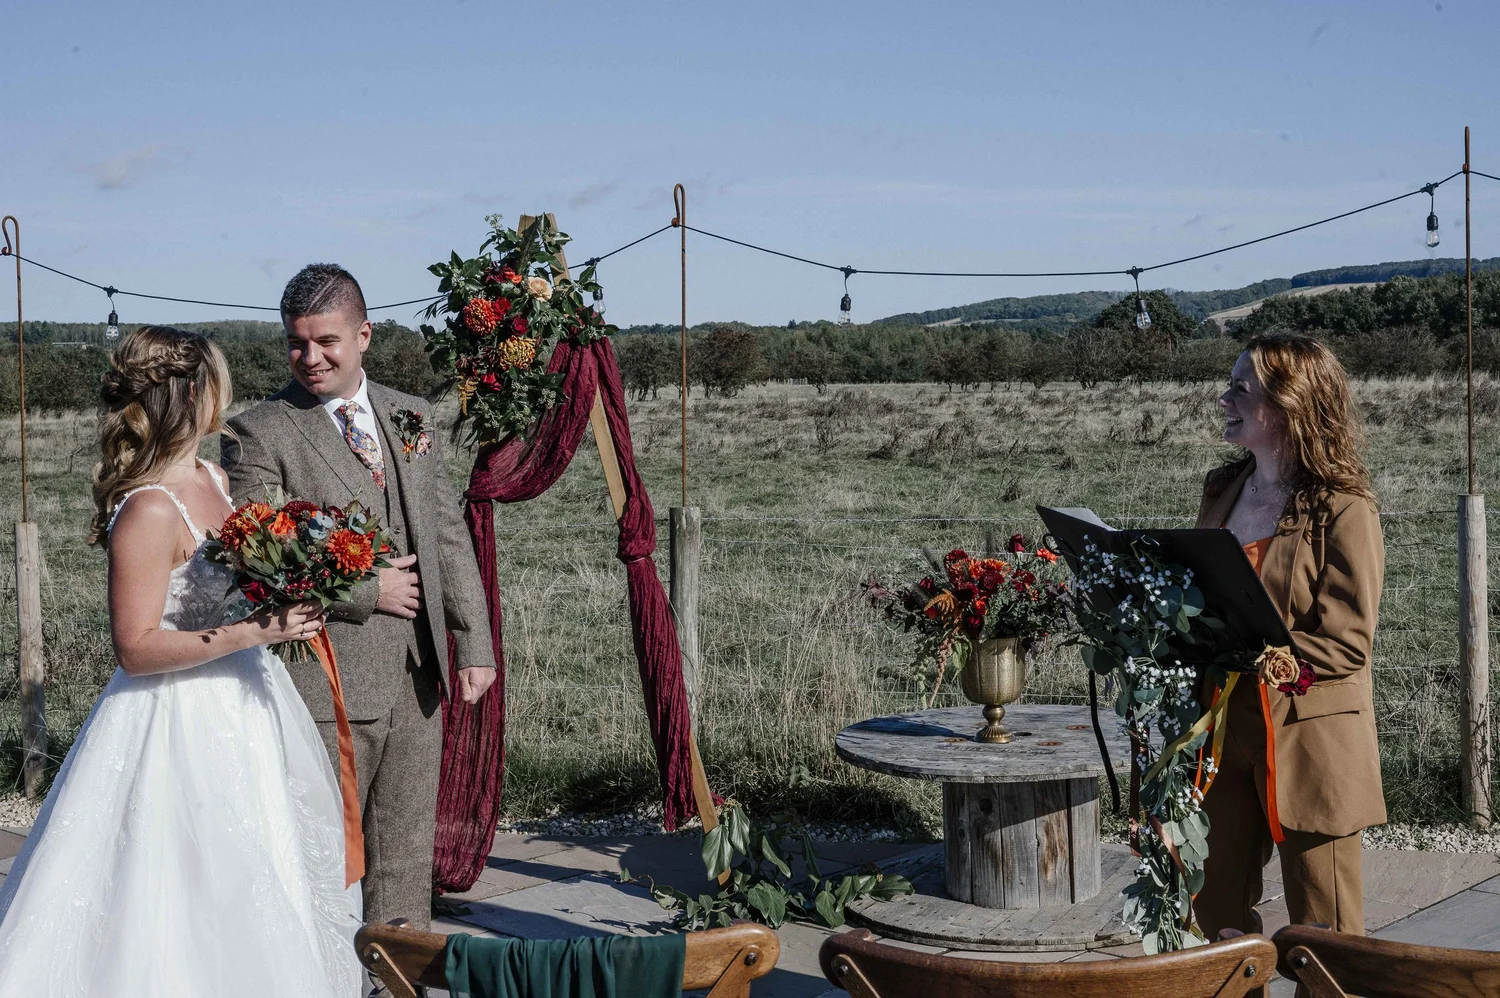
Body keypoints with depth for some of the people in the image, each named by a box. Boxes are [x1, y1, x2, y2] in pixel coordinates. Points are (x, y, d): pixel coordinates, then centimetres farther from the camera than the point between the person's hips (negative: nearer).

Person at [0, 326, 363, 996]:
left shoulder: (213, 478, 5)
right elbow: (135, 648, -22)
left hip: (242, 711, 9)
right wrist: (249, 633, -26)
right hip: (182, 724, -9)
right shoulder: (148, 511, -21)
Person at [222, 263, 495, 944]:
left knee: (406, 853, 14)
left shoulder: (412, 419, 11)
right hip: (325, 682, -5)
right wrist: (365, 591, -13)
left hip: (416, 676, 6)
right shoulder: (259, 434, -7)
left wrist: (475, 645, 5)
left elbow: (449, 536, 12)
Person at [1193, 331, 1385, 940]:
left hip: (1310, 739, -6)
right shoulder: (1223, 491, 10)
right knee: (1220, 914, 14)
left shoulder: (1343, 509, -12)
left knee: (1324, 935, 5)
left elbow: (1346, 643, -16)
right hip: (1229, 727, 7)